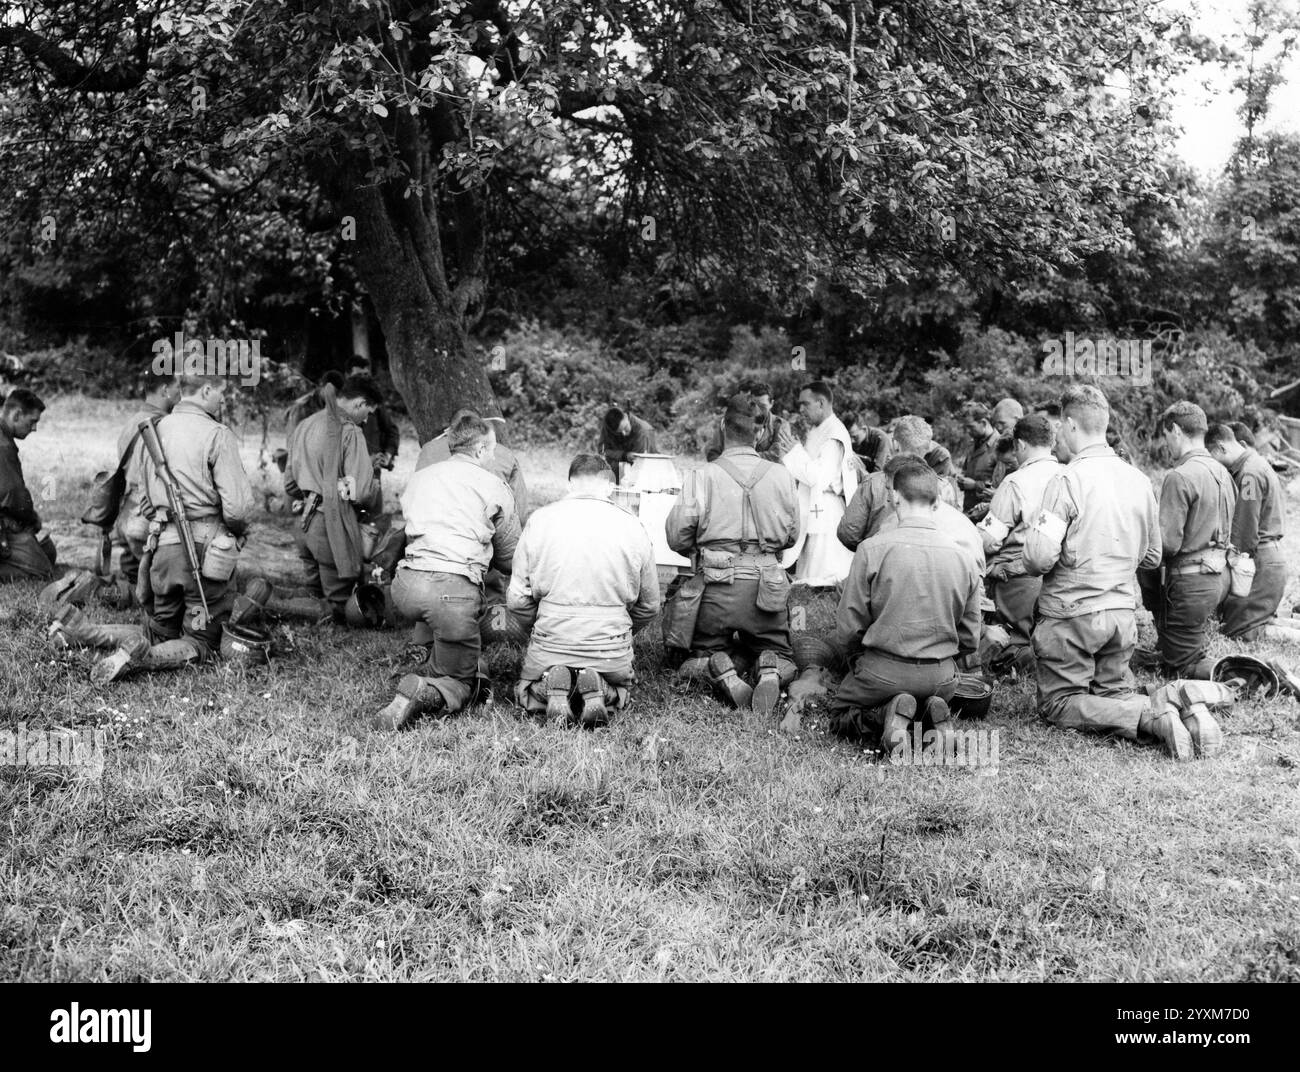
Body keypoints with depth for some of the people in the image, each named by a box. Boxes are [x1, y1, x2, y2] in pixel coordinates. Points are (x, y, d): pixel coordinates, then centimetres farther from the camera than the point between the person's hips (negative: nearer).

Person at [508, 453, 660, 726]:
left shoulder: (539, 520, -3)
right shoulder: (633, 527, -1)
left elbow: (516, 599, -3)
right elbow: (650, 606, 7)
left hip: (550, 645, 0)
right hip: (612, 651, 0)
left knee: (525, 692, 30)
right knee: (620, 690, 33)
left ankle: (551, 690, -7)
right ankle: (601, 692, -4)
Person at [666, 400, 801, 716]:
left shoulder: (701, 476, -5)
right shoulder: (782, 476, 3)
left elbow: (676, 536, -3)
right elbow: (792, 535, 12)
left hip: (718, 582, -1)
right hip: (768, 580, 1)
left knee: (699, 655, 19)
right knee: (778, 651, 21)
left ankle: (720, 669, -16)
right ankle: (770, 671, -15)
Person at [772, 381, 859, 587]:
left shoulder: (834, 435, -13)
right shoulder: (816, 431, 16)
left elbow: (821, 478, -19)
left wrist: (795, 452, -12)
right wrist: (788, 453, 8)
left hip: (826, 514, -9)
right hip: (811, 514, 9)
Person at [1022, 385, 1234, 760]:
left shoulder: (1067, 481, -16)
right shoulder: (1139, 480, 4)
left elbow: (1039, 558, -21)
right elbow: (1152, 556, 13)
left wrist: (1032, 562, 1)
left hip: (1072, 614, -6)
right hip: (1124, 612, 6)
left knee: (1059, 704, 4)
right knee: (1115, 693, 19)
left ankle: (1152, 716, -18)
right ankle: (1181, 700, -10)